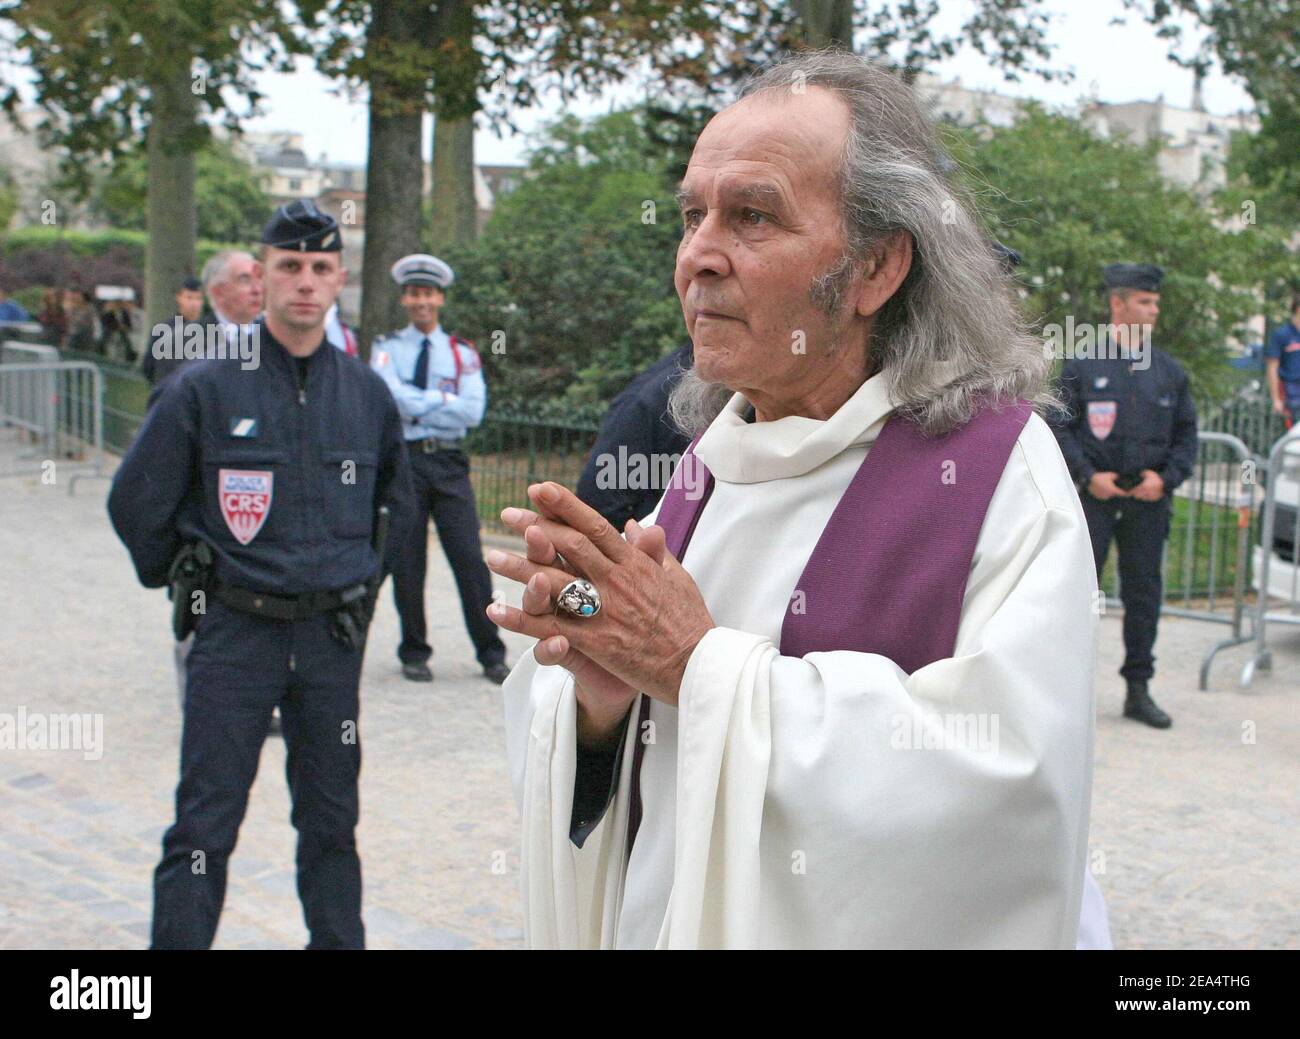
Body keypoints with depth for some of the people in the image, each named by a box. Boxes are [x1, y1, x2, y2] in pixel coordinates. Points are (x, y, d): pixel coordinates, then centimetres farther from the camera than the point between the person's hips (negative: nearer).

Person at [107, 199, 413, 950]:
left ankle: (339, 940, 25)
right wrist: (186, 580, 9)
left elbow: (397, 499, 22)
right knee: (206, 824, -2)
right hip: (236, 633, -3)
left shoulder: (367, 393, 5)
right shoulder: (206, 388, -6)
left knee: (332, 818, 13)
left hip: (333, 635, 3)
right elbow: (136, 502, 3)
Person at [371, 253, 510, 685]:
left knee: (470, 560, -3)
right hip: (404, 460, -1)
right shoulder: (387, 348, 8)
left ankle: (491, 654, 5)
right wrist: (446, 399, -7)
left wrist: (418, 407, -8)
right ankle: (414, 653, 17)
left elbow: (474, 410, -4)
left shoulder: (463, 353, 11)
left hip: (450, 463, 1)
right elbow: (393, 398, -11)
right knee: (407, 562, 4)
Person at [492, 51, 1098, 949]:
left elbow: (1006, 779, -27)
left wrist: (703, 664, -24)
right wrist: (599, 702, -19)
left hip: (864, 926, -4)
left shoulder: (1001, 469, -16)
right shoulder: (709, 463, -1)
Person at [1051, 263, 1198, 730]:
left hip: (1148, 499, 3)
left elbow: (1186, 434, 12)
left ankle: (1138, 690, 15)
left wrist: (1165, 477, -4)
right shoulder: (1082, 365, 0)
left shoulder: (1170, 370, 9)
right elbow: (1059, 426, -2)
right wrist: (1088, 476, -13)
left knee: (1144, 592, 6)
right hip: (1094, 497, -3)